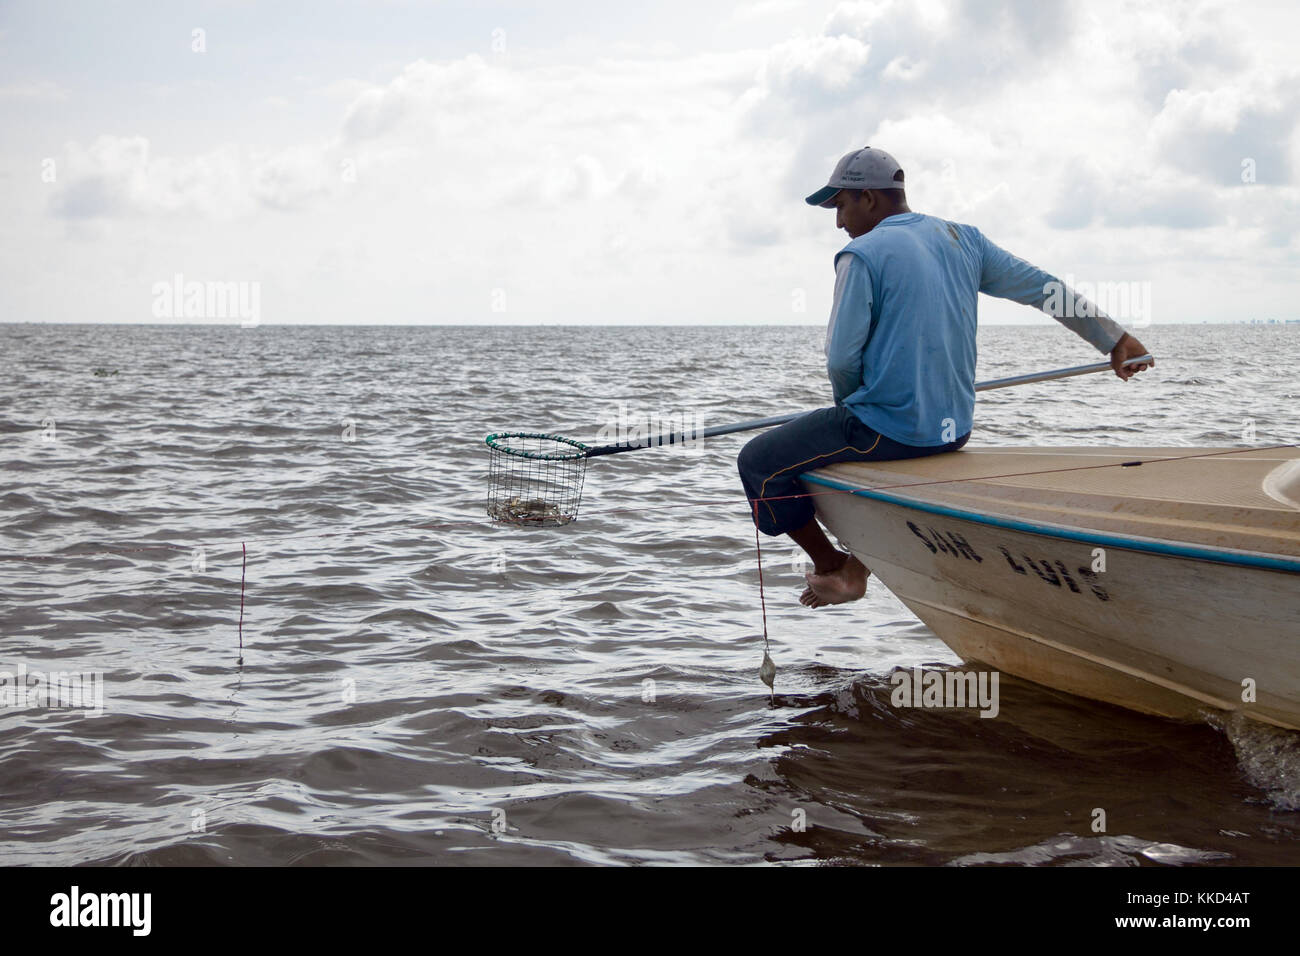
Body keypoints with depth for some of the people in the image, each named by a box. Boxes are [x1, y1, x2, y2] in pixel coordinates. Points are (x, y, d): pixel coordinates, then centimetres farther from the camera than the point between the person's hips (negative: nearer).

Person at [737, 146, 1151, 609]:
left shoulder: (862, 255, -13)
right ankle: (857, 567, 31)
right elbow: (1047, 289, 12)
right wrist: (1115, 338, 25)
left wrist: (848, 410, 8)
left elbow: (842, 359, -14)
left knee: (758, 462, 5)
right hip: (955, 430, 8)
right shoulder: (962, 239, 7)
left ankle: (830, 566, 18)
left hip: (887, 430, -8)